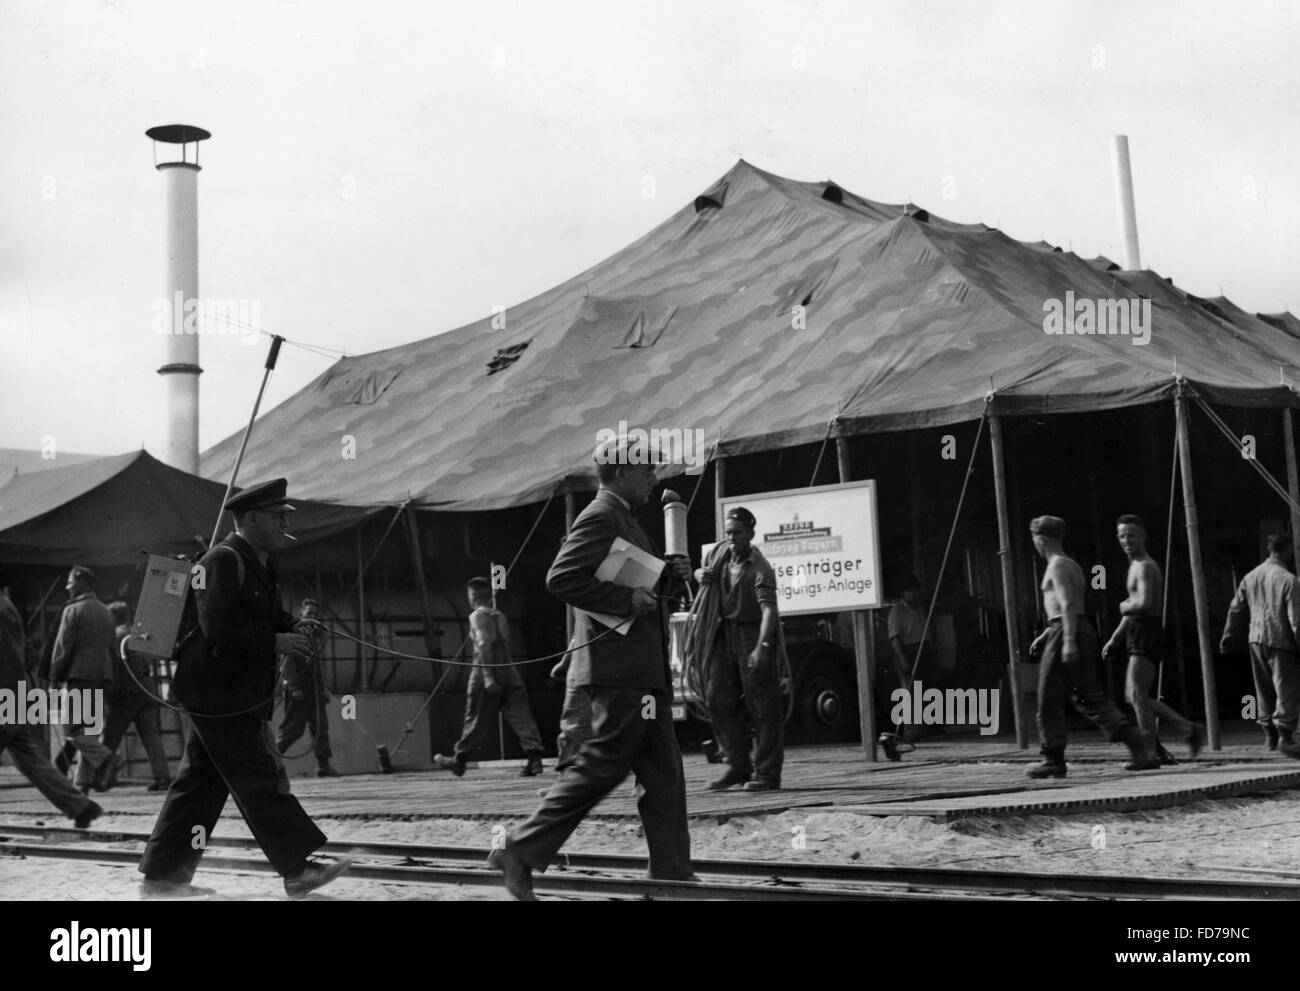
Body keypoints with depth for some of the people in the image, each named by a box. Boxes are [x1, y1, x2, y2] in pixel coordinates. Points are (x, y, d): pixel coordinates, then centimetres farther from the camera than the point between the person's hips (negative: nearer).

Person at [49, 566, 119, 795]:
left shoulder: (73, 610, -6)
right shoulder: (106, 611, 17)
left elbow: (63, 646, -9)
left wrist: (54, 677, -3)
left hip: (80, 674, -7)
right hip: (103, 673, 7)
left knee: (74, 728, -4)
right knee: (89, 727, 9)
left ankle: (105, 758, -24)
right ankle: (83, 783, 7)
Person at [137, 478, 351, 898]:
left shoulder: (260, 563, 14)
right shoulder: (222, 561, -18)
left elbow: (262, 616, 22)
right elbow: (219, 629, -26)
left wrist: (292, 626, 1)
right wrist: (276, 641, -21)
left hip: (241, 693, 10)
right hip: (219, 695, -10)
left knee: (201, 783, 13)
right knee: (258, 781, -4)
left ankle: (161, 874, 20)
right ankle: (296, 869, 3)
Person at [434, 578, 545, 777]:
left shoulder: (478, 616, -4)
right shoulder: (500, 616, 16)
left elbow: (484, 645, -17)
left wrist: (487, 675, -23)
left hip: (486, 672, -5)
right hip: (508, 671, 5)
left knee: (476, 719, 4)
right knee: (519, 715, -2)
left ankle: (459, 760, 18)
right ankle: (534, 756, -16)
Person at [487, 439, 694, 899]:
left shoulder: (621, 519, 20)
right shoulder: (600, 517, -11)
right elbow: (561, 579, -22)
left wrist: (667, 576, 11)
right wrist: (626, 599, -21)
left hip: (643, 669, 11)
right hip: (619, 667, -11)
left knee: (663, 773, 9)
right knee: (601, 765, -7)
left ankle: (673, 876, 13)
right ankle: (521, 852, 0)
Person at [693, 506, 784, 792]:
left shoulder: (760, 569, -18)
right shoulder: (720, 552, 5)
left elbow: (768, 608, -30)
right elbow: (701, 571, 26)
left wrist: (762, 646, -43)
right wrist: (701, 575, 1)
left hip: (752, 633, -7)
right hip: (724, 634, 8)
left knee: (762, 706, -4)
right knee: (718, 701, 7)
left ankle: (767, 773, 2)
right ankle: (738, 766, 17)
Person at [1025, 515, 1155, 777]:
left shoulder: (1057, 566, -9)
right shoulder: (1073, 565, 21)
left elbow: (1068, 605, -20)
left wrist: (1068, 641, -28)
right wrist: (1044, 636, 30)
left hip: (1065, 635, -9)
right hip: (1084, 630, 9)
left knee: (1050, 699, 0)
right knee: (1089, 697, 7)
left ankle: (1054, 761, 5)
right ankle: (1135, 744, -5)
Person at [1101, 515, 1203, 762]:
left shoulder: (1144, 567, -12)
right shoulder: (1137, 566, 21)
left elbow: (1145, 603, -27)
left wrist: (1124, 607, -8)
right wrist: (1114, 639, 22)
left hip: (1147, 636, -10)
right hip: (1138, 635, 10)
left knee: (1137, 695, -10)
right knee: (1133, 695, 11)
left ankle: (1151, 753, -7)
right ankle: (1187, 729, 15)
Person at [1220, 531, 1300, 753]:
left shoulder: (1251, 576, 8)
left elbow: (1236, 609, 14)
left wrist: (1228, 636, 23)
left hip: (1256, 639, 7)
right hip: (1280, 641, -7)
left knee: (1265, 689, 15)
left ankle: (1269, 734, 18)